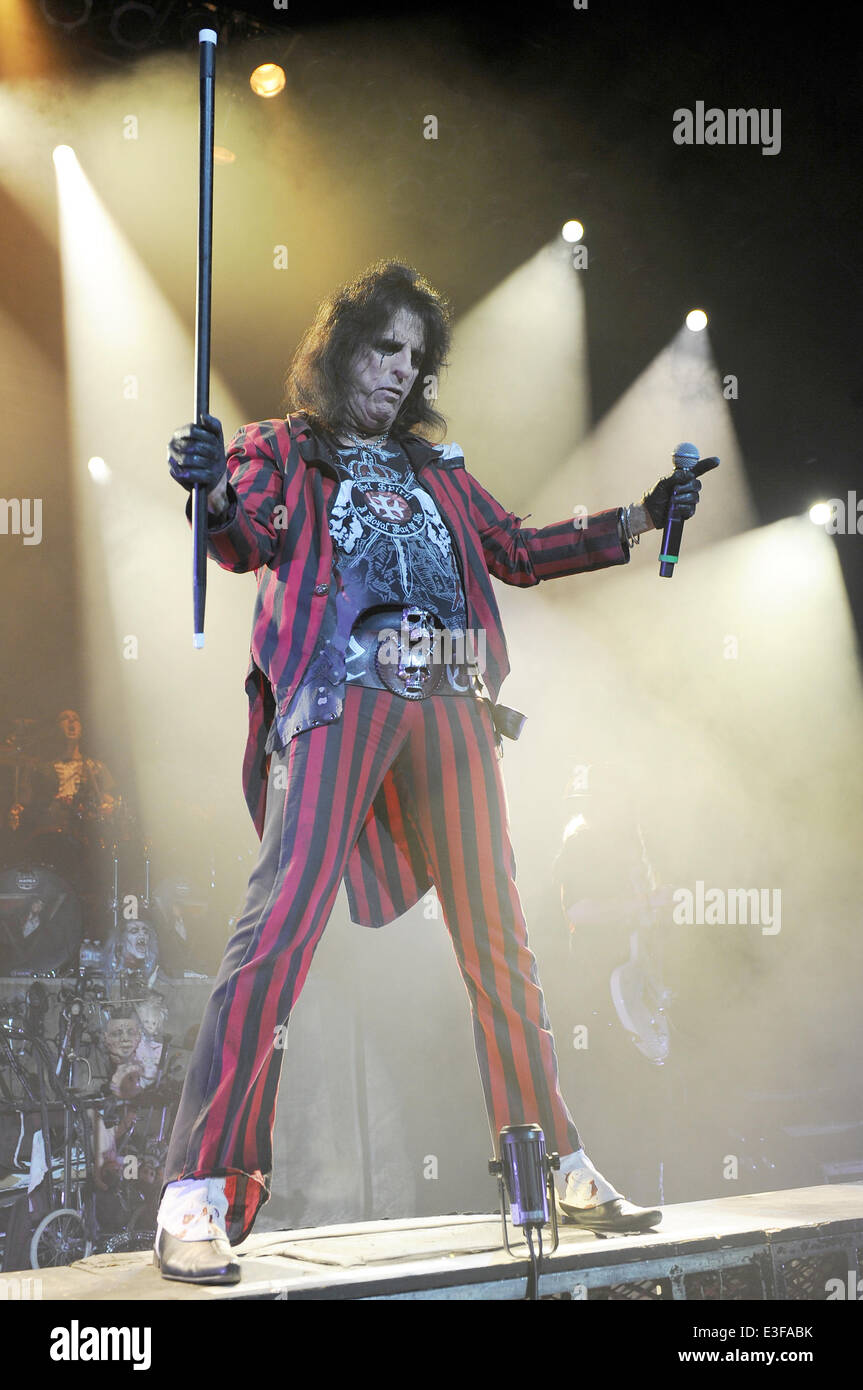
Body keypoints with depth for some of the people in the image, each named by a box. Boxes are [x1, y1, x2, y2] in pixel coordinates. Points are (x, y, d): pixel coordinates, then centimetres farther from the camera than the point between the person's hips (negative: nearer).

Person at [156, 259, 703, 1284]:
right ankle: (200, 1195, -16)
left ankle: (558, 1167, 16)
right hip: (341, 690, -5)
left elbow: (517, 551, 29)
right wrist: (214, 494, -27)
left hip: (450, 700, 5)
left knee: (496, 935, 6)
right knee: (283, 920, -18)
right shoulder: (279, 449, 15)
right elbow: (252, 539, -4)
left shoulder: (434, 466, 29)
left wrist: (641, 519, 23)